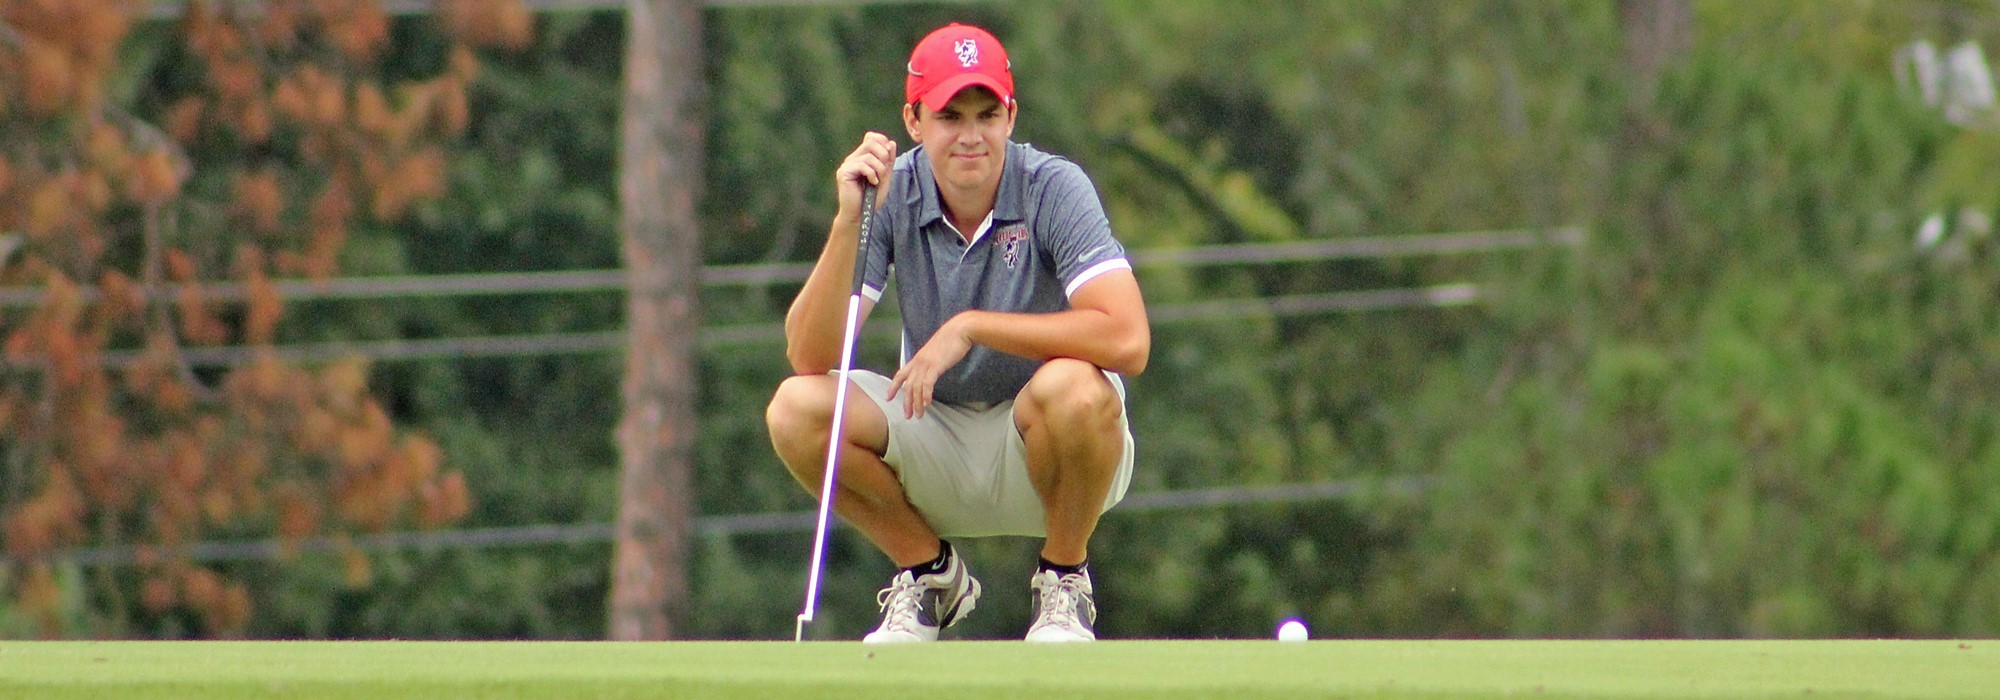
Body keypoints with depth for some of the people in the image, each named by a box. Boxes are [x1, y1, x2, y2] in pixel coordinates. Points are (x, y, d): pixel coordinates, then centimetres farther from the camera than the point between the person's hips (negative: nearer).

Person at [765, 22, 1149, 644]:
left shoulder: (1054, 189, -18)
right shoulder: (891, 193, -10)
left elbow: (1128, 340, -32)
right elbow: (808, 358, -18)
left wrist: (971, 327, -31)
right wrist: (848, 224, -30)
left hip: (1047, 449, -3)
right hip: (937, 446, 3)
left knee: (1071, 389, -36)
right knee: (796, 409, -21)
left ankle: (1064, 578, -7)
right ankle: (931, 573, 4)